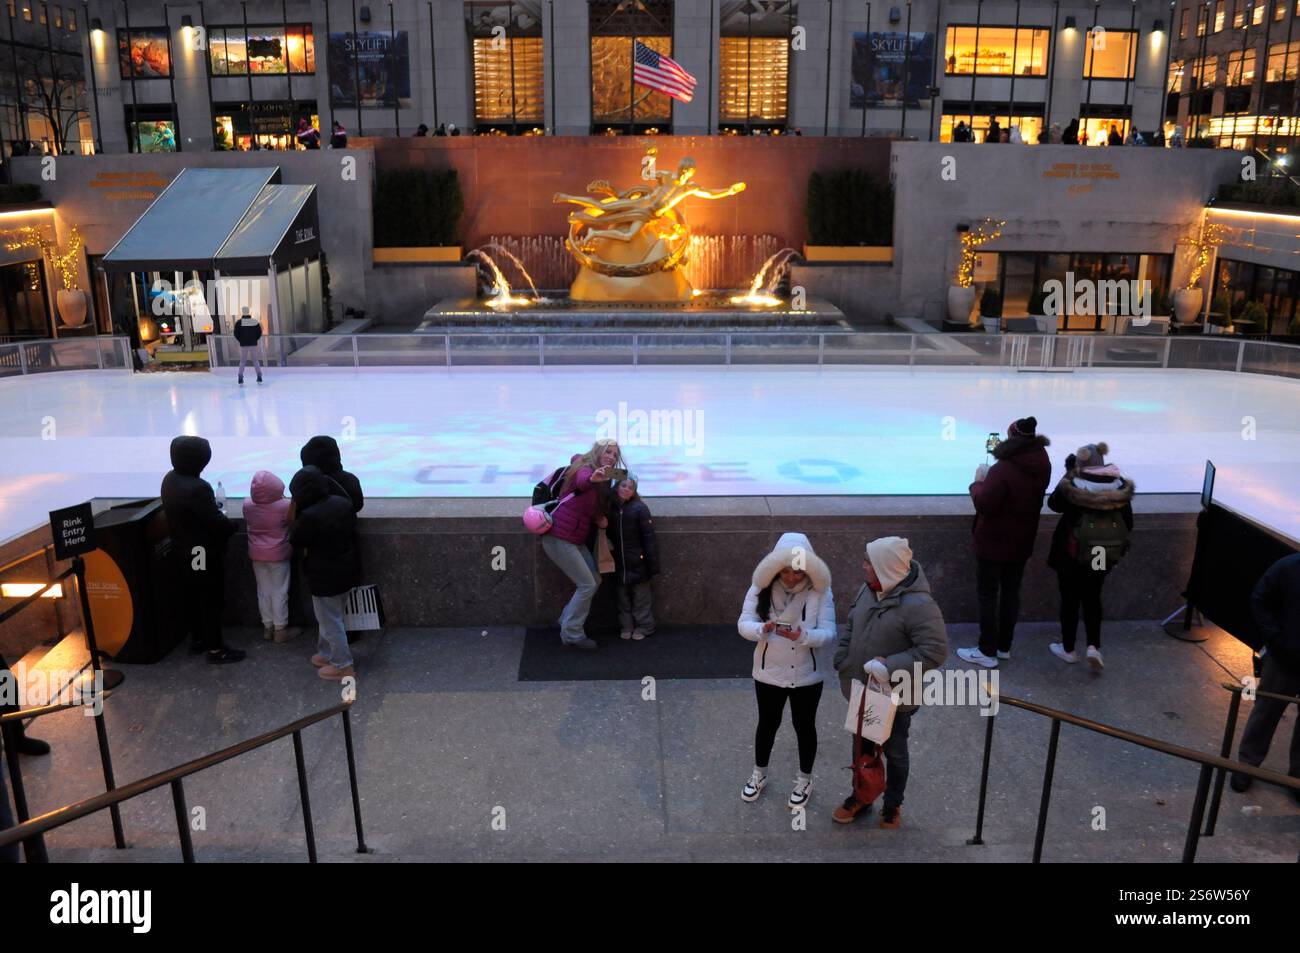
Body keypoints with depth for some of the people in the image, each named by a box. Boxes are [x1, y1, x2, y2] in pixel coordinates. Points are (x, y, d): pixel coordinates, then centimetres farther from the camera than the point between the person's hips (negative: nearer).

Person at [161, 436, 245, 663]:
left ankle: (197, 639, 35)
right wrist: (232, 525, -4)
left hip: (183, 549, 9)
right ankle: (215, 649, 11)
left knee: (191, 596, 21)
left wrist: (217, 511, 7)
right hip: (203, 553, -9)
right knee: (211, 601, 2)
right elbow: (217, 522, -26)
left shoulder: (170, 479, 0)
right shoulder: (197, 488, -31)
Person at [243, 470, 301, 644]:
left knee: (263, 591, 14)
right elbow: (292, 520, -3)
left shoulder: (247, 505, -9)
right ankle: (280, 630, 13)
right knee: (279, 592, 6)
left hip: (257, 555, 4)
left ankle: (268, 627, 23)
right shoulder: (284, 505, -21)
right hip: (278, 555, -4)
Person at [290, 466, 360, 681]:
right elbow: (352, 529, 11)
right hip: (347, 571, 8)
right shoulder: (342, 502, -4)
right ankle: (327, 654, 39)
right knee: (330, 617, 24)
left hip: (325, 576, -8)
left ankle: (343, 667, 15)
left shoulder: (309, 515, -26)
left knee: (330, 622, 7)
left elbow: (295, 541, -10)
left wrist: (296, 515, -2)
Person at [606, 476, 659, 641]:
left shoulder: (639, 509, -12)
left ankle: (644, 626, 17)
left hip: (638, 562, -5)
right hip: (619, 563, 5)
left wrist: (653, 564, -14)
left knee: (641, 596, 6)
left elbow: (649, 538, -13)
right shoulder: (610, 508, 2)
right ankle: (626, 626, 25)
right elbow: (608, 534, 14)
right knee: (623, 596, 14)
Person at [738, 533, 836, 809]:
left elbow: (828, 633, -18)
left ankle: (804, 781, 38)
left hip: (807, 675, -1)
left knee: (804, 726, 16)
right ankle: (759, 775, 42)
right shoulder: (761, 588, -12)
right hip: (768, 673, 1)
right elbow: (743, 624, -12)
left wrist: (803, 635, -37)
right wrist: (762, 629, -34)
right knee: (767, 723, 20)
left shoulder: (820, 592, -16)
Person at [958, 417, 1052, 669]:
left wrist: (978, 482, -8)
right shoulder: (1041, 466, 0)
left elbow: (984, 504, -24)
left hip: (994, 543, -7)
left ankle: (987, 652, 9)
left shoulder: (1003, 469, -26)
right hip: (1022, 542, 7)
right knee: (1011, 592, 16)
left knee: (987, 594, 4)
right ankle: (1004, 646, 26)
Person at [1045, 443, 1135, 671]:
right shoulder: (1120, 486, -5)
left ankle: (1068, 649, 24)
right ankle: (1094, 646, 5)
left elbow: (1053, 504, 4)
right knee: (1092, 599, 19)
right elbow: (1128, 524, 2)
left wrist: (1068, 474, 4)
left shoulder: (1072, 485, -16)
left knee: (1070, 600, 12)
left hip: (1072, 554, -3)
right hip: (1103, 555, 3)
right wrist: (1116, 546, 17)